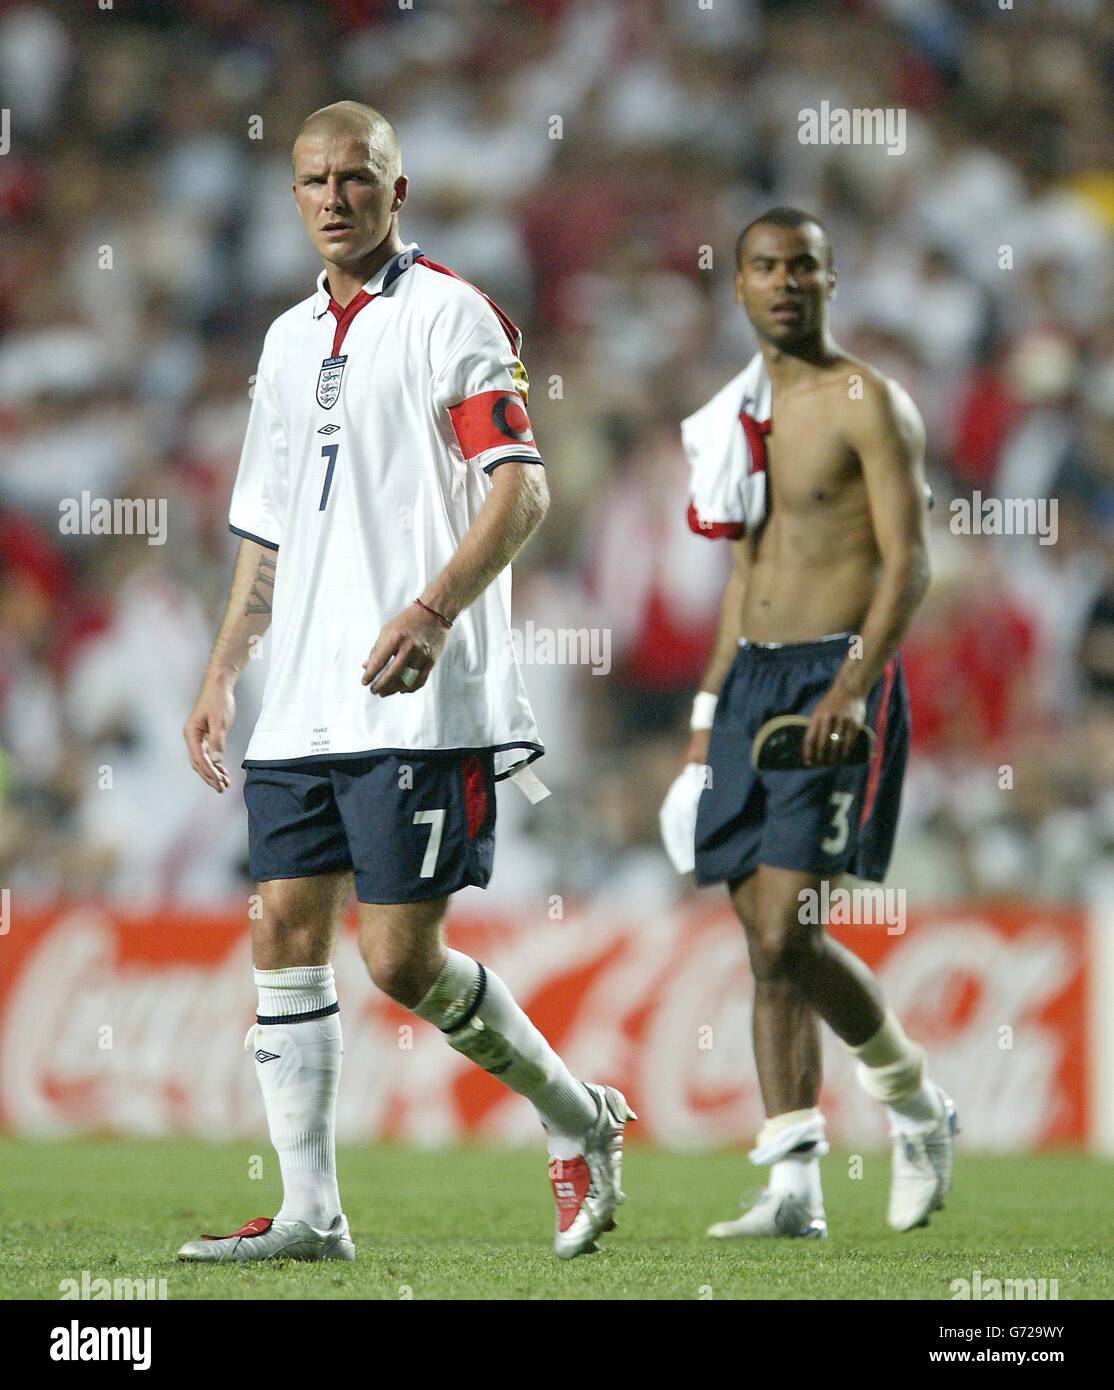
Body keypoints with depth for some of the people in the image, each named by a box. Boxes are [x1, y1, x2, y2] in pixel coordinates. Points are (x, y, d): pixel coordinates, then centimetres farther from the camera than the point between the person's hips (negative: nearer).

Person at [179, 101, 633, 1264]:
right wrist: (222, 674, 19)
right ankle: (309, 1212, 5)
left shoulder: (448, 314, -4)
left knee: (402, 955, -10)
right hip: (301, 708, 7)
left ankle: (579, 1121, 10)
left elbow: (520, 490, -13)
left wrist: (430, 613, -25)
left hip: (418, 702, -7)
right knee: (284, 933, 1)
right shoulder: (291, 339, 19)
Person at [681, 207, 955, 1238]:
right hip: (752, 680, 7)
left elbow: (909, 561, -14)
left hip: (837, 678, -7)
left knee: (788, 935, -15)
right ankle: (795, 1184, 4)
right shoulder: (744, 411, 17)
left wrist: (851, 684, -26)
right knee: (766, 945, 3)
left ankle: (917, 1103, 8)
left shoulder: (866, 401, -6)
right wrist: (708, 711, 21)